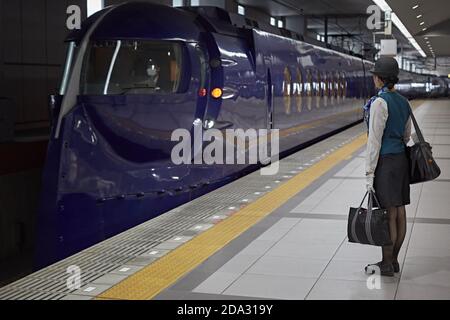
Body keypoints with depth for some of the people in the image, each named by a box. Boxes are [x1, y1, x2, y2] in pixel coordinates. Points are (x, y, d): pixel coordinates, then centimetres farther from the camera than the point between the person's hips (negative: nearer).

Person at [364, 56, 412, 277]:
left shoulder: (380, 103, -16)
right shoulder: (403, 102, 10)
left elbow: (375, 140, -17)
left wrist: (369, 173, -14)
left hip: (385, 161, -8)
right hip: (401, 159, 9)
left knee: (388, 214, -2)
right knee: (399, 212, 11)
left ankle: (387, 264, 6)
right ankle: (394, 260, 21)